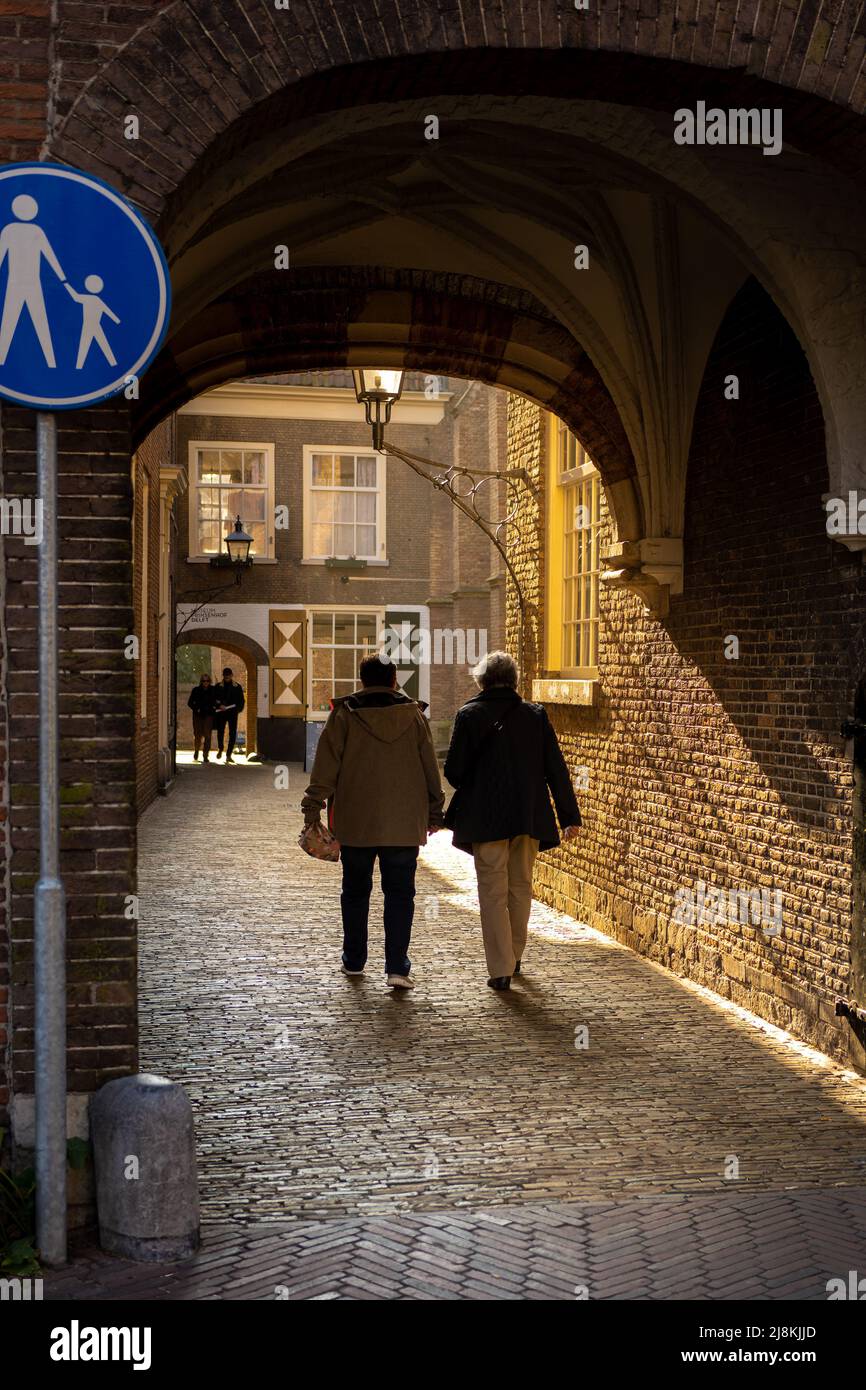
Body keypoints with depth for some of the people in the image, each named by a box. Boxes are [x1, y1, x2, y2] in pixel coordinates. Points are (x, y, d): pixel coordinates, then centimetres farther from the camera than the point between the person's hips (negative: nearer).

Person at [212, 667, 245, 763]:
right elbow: (214, 698, 3)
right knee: (220, 731, 1)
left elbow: (241, 700, 9)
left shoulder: (237, 686, 8)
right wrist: (219, 705, -15)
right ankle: (220, 749, 29)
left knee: (233, 733, -4)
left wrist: (238, 709, -8)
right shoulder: (218, 686, 7)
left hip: (233, 712, 0)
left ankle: (229, 755, 1)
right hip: (221, 712, 0)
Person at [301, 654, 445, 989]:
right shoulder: (413, 715, 3)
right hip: (404, 823, 0)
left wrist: (313, 807, -2)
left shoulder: (344, 714, -2)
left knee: (355, 891, 14)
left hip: (356, 822, 0)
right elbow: (430, 767, 6)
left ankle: (353, 960, 24)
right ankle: (396, 966, -6)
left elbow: (326, 764, -6)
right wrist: (435, 812, 14)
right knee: (400, 893, 4)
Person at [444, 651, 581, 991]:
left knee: (493, 893, 3)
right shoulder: (536, 715, 3)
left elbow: (454, 771, -6)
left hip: (487, 819, -3)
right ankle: (514, 957, 31)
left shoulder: (470, 714, -5)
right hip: (529, 817, 4)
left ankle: (501, 969, 0)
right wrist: (569, 816, 5)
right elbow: (556, 769, 2)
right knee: (521, 887, 18)